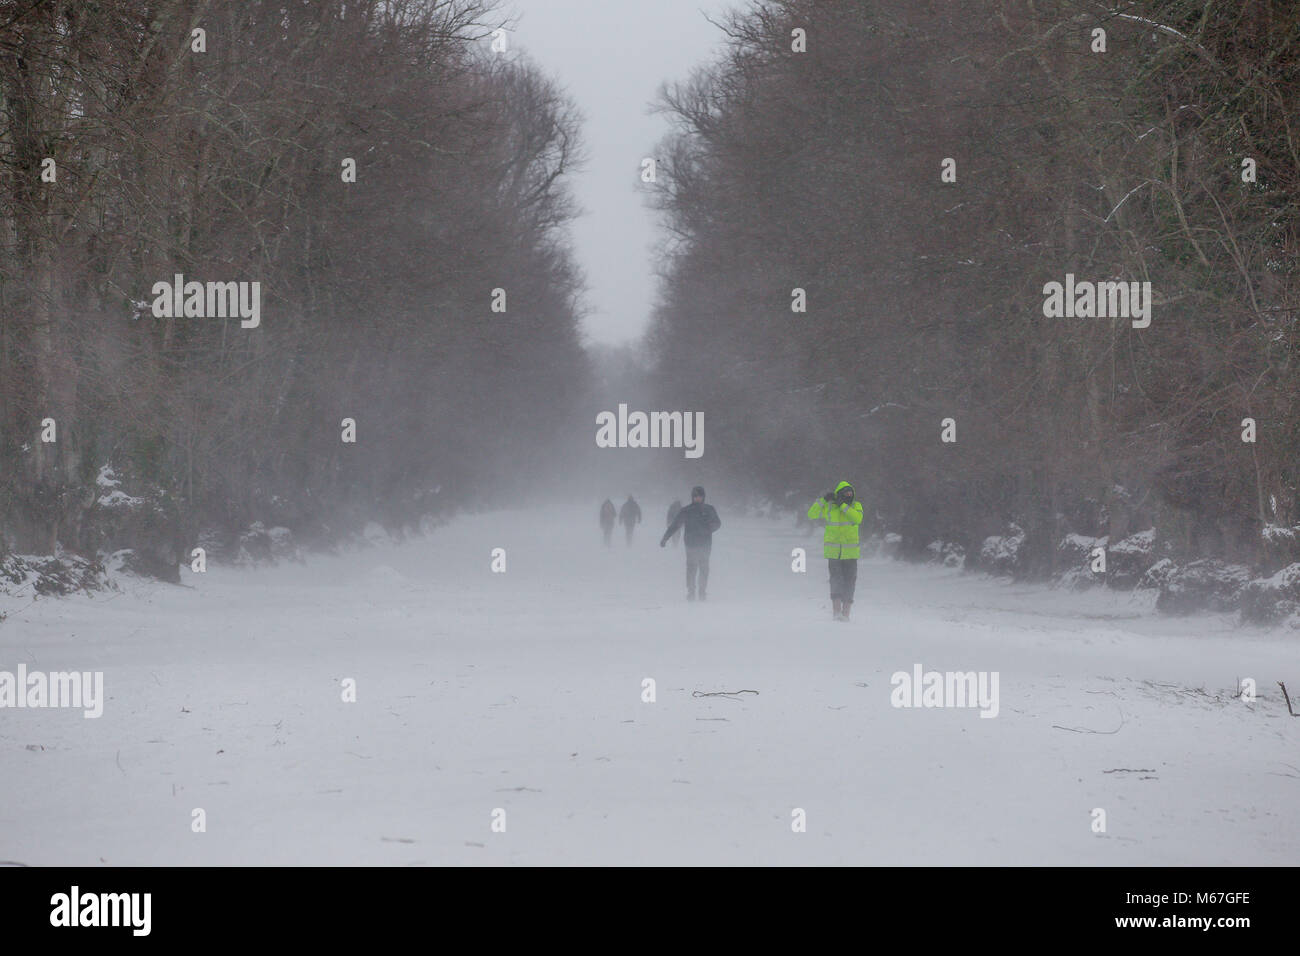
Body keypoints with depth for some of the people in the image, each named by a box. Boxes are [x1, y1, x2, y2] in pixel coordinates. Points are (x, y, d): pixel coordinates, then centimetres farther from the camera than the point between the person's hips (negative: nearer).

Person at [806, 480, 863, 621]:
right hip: (833, 550, -2)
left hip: (850, 552, 2)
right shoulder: (829, 507, 3)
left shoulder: (856, 506, 5)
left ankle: (845, 612, 11)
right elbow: (812, 515, -1)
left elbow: (858, 519, -14)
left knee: (849, 582, 3)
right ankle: (837, 611, -14)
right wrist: (823, 500, -11)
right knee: (836, 580, -12)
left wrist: (843, 505, -19)